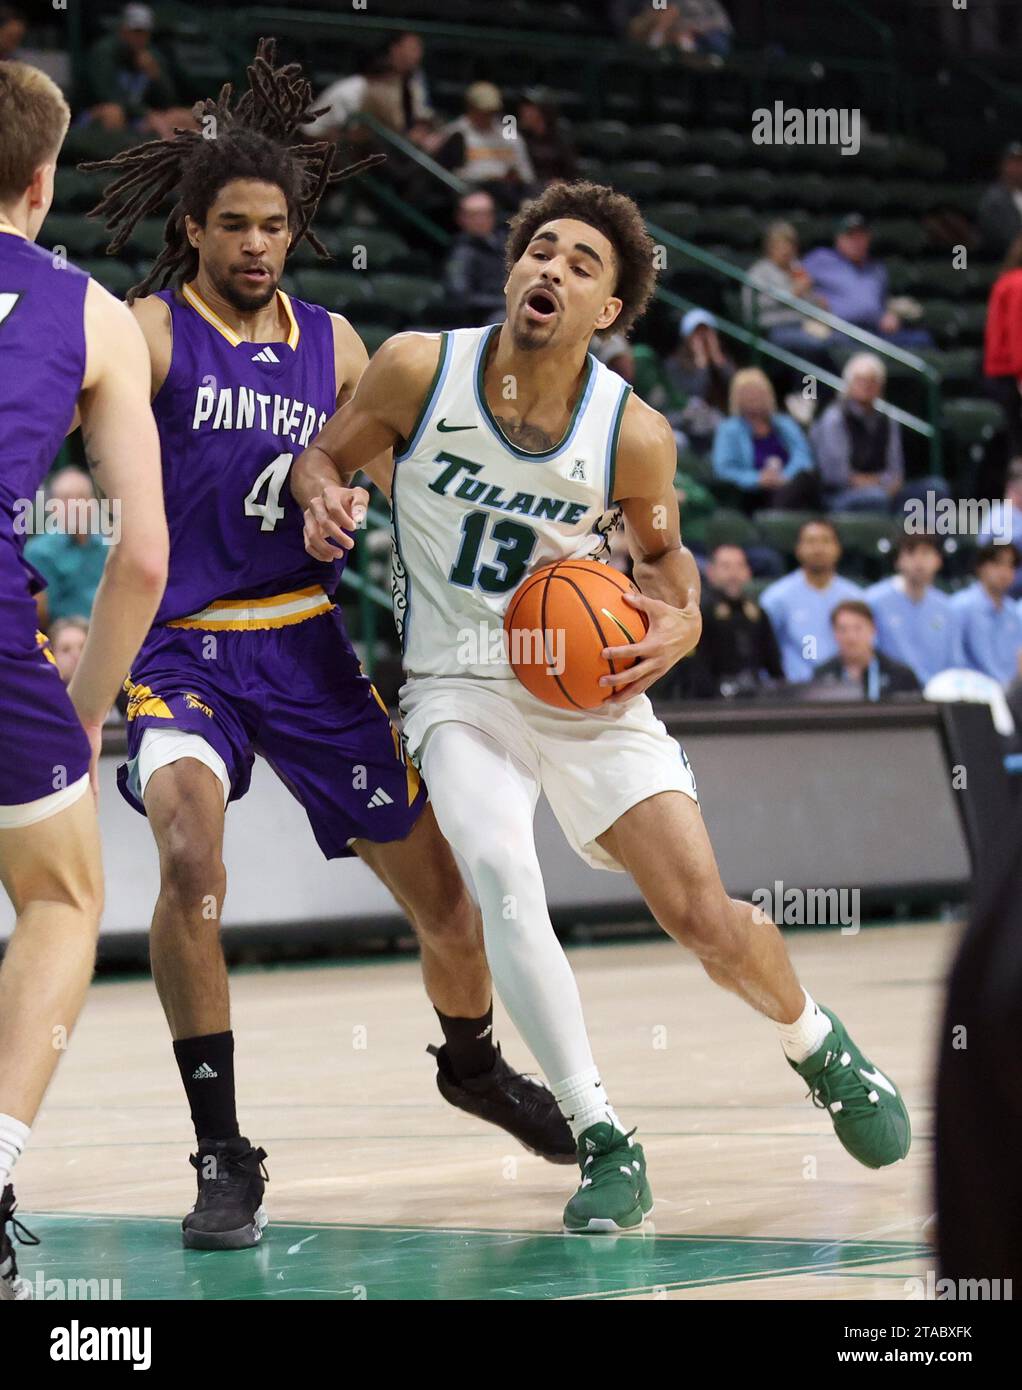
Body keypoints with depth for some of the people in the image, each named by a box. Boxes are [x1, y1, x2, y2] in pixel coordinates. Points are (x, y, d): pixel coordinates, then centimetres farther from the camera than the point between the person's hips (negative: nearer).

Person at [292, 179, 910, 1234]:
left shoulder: (634, 434, -8)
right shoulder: (419, 369, -10)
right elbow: (325, 455, 6)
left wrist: (681, 623, -10)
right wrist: (325, 495, -17)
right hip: (459, 688, -1)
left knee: (704, 917, -5)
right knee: (503, 878, -29)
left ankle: (818, 1047, 29)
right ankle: (603, 1144, -20)